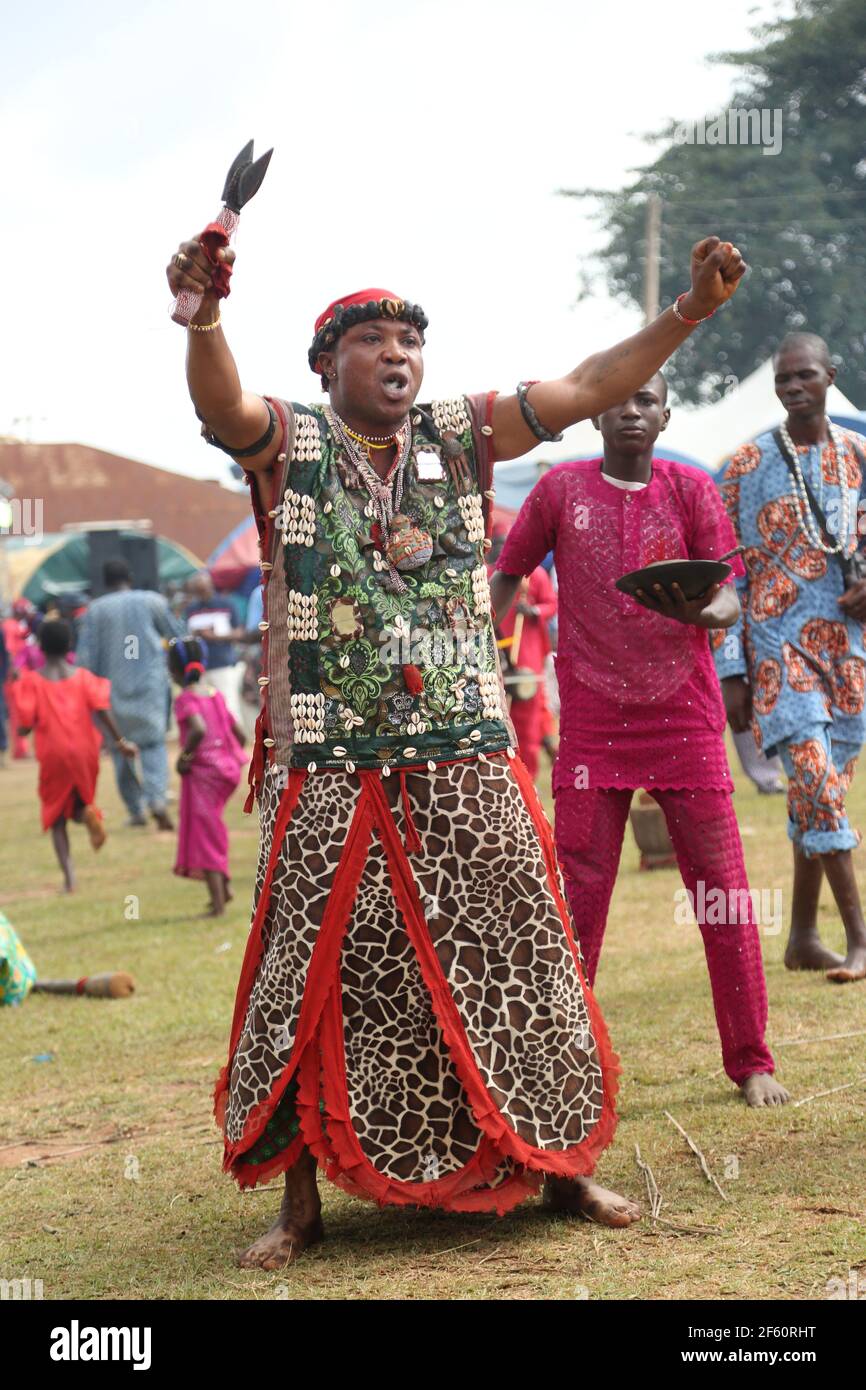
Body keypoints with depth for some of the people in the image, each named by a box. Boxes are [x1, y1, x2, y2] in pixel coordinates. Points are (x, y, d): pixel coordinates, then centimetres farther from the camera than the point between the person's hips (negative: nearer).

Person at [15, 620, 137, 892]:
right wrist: (121, 741, -6)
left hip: (52, 757, -2)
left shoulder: (33, 681, -3)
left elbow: (27, 724, -7)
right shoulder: (83, 676, 2)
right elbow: (102, 710, -9)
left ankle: (69, 876, -7)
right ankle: (87, 812, -17)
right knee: (79, 803, 22)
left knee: (56, 818, 9)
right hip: (84, 753, 2)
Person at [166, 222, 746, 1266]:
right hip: (330, 775, -3)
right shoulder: (289, 444, 0)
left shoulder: (460, 437, 9)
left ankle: (560, 1169, 20)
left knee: (511, 965, 7)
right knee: (319, 983, 1)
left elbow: (588, 387, 4)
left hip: (468, 762, 3)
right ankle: (300, 1200, 11)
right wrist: (202, 316, -43)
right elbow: (219, 406, -21)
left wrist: (689, 311, -8)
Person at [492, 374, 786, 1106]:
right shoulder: (561, 489, 4)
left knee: (721, 889, -1)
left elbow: (728, 594, -2)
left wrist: (706, 612, -24)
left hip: (684, 715, 0)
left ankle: (751, 1061, 8)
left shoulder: (691, 489, 3)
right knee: (578, 891, 0)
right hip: (593, 722, 0)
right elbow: (507, 578, 11)